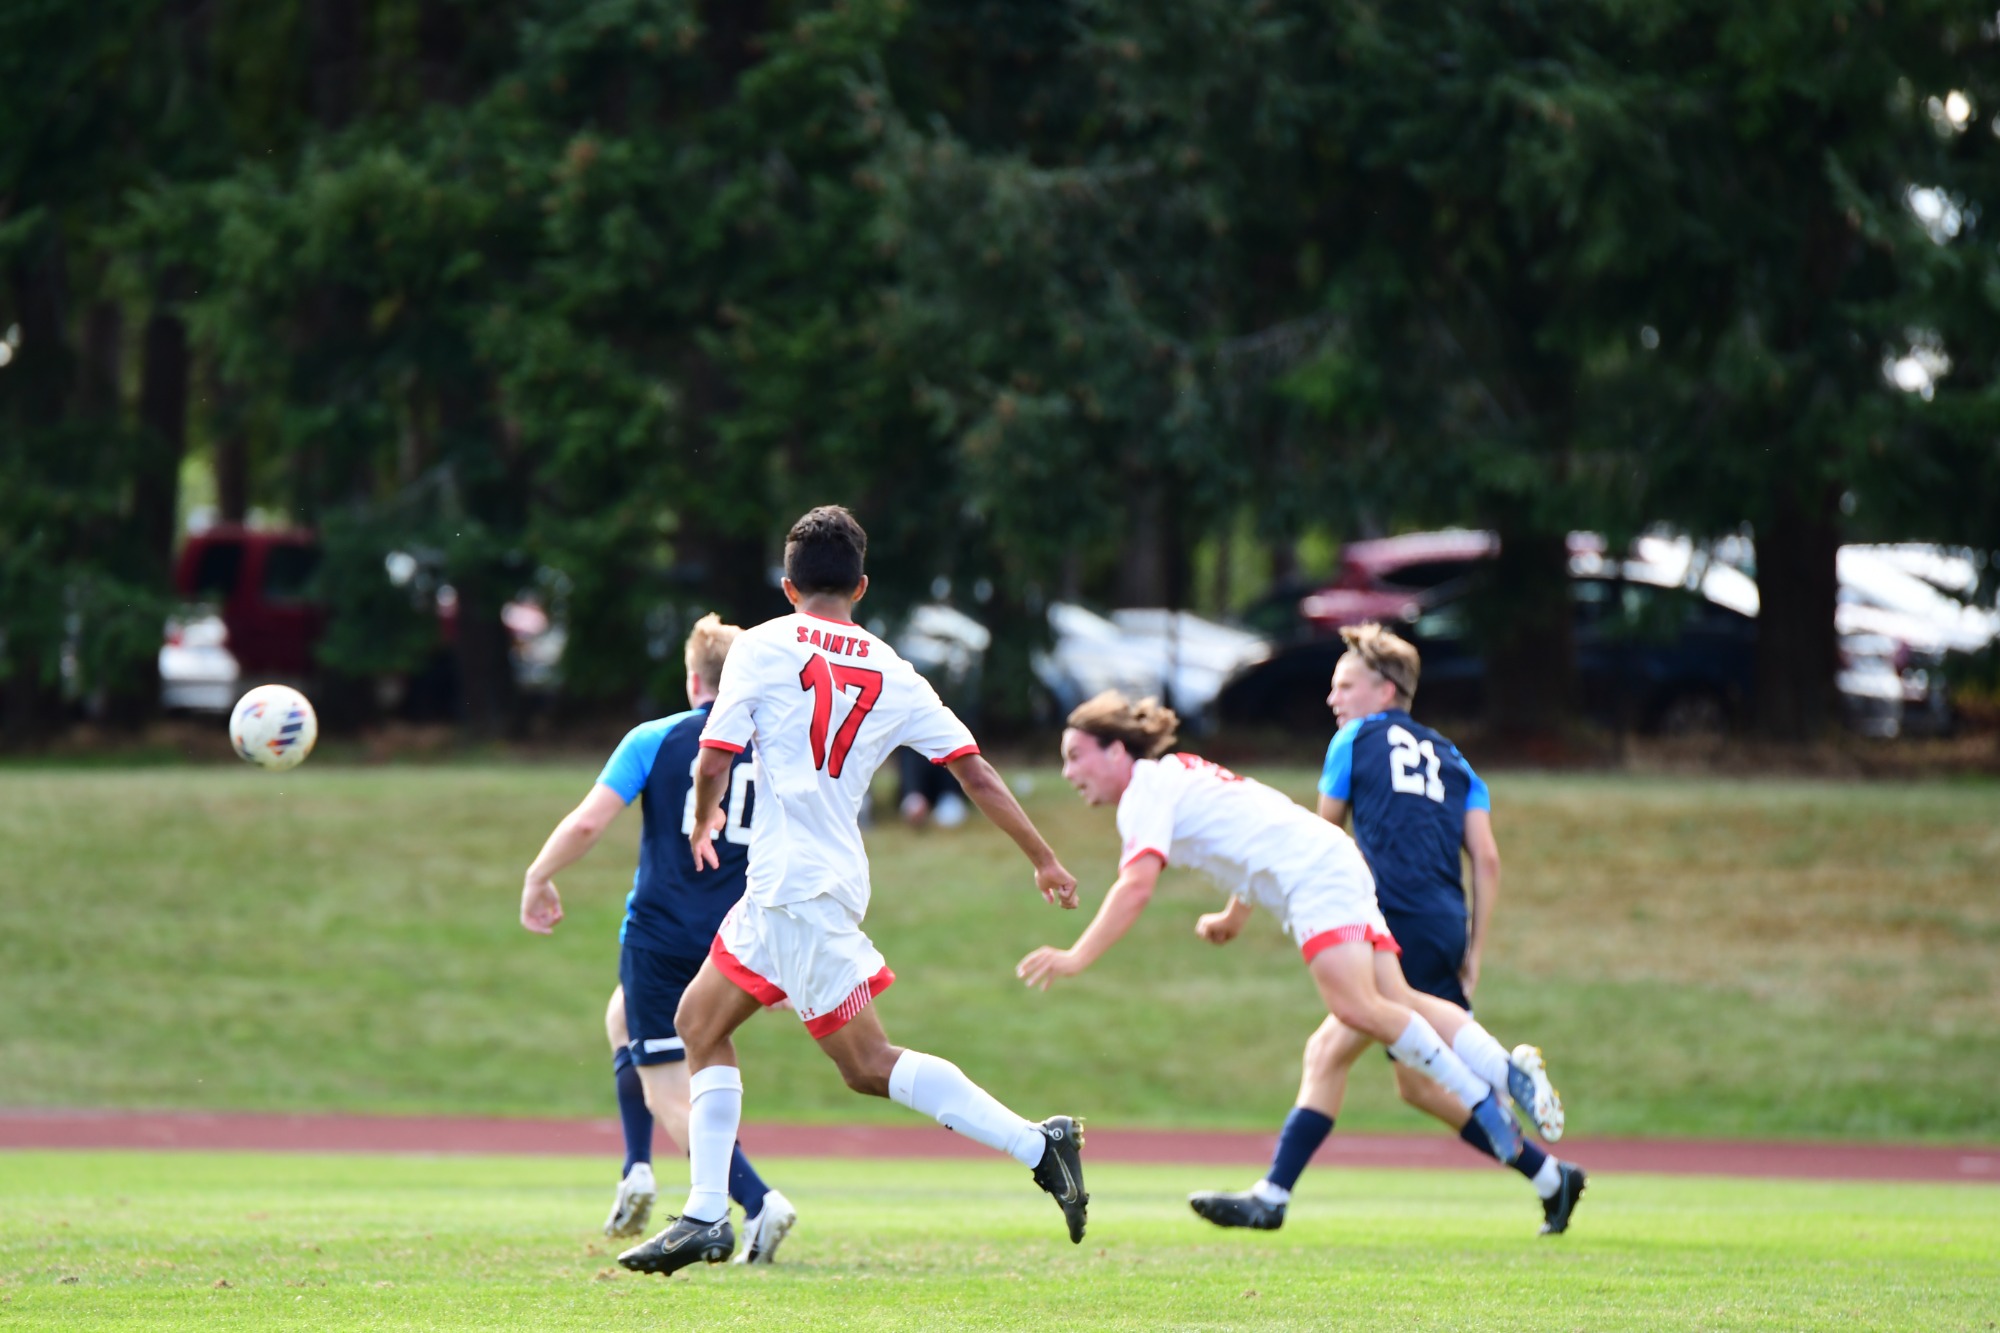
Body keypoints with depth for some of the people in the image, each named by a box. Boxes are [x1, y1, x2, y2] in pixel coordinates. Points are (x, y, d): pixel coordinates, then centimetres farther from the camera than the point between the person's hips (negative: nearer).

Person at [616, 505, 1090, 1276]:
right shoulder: (893, 676, 10)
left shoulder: (762, 648, -4)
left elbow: (713, 762, -4)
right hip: (808, 888, 7)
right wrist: (1044, 860, 15)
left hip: (794, 888, -7)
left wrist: (703, 822, 18)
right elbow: (975, 772, 7)